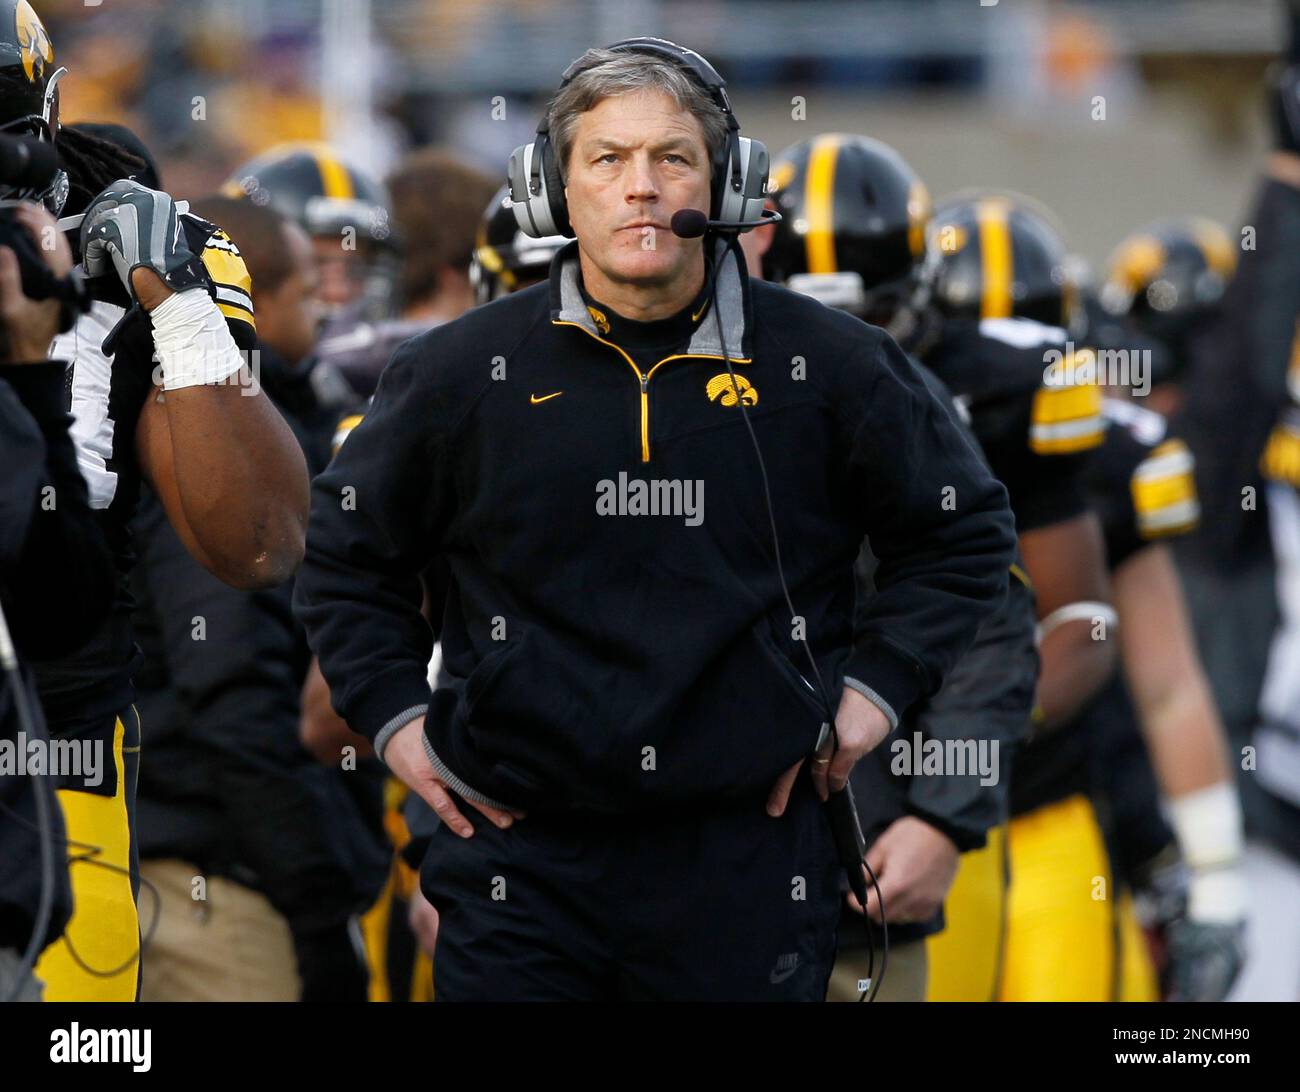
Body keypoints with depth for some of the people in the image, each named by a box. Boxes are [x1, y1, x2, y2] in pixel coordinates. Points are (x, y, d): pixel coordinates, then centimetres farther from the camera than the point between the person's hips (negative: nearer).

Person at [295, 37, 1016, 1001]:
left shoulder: (829, 364, 2)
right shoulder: (464, 371, 2)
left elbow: (966, 533, 15)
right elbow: (346, 551, 17)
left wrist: (878, 684, 6)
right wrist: (395, 714, 8)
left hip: (751, 862, 0)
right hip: (522, 866, 0)